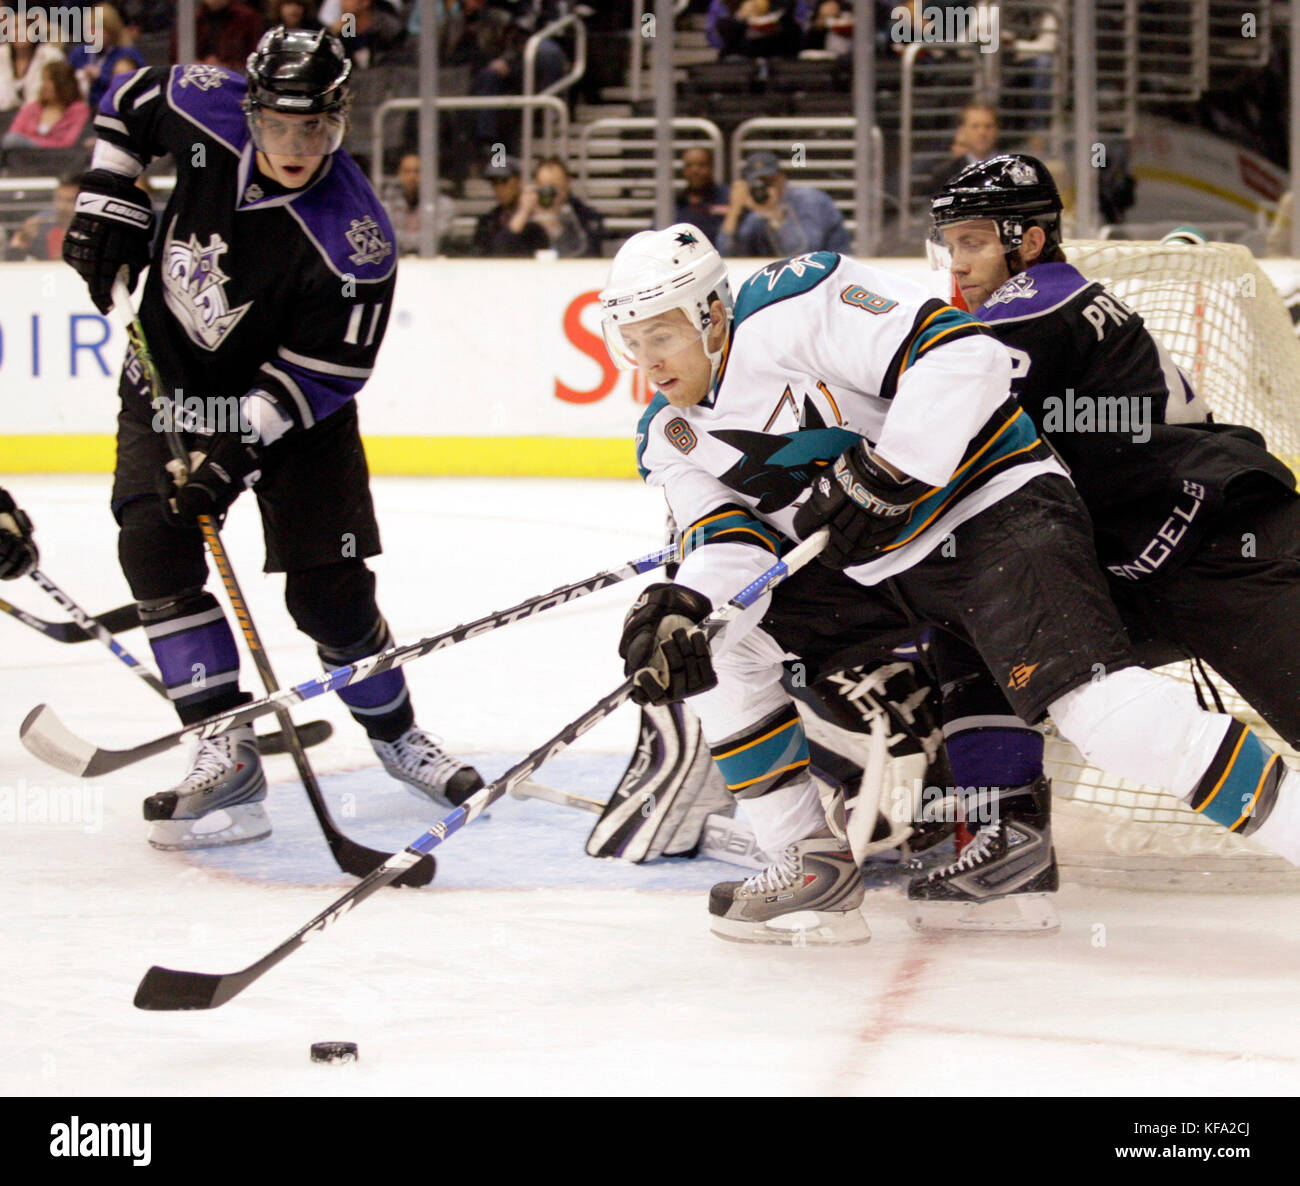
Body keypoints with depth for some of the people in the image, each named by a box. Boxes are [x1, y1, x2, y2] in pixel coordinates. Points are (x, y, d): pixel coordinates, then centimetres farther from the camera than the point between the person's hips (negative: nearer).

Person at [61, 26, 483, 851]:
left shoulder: (354, 242, -30)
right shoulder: (207, 114, -20)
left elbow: (325, 373, -24)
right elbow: (131, 100, 4)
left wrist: (238, 449, -30)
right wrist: (108, 203, -3)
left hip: (295, 407, -3)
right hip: (170, 382, 3)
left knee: (329, 587, -3)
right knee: (154, 547, -16)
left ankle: (395, 731, 25)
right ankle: (228, 757, -16)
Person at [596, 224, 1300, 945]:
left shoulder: (790, 309, -18)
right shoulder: (670, 440, 7)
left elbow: (964, 356, -25)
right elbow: (728, 542, -4)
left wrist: (887, 478, -27)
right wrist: (680, 609, -25)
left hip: (992, 509, -9)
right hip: (868, 568, 9)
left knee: (1083, 696, -27)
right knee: (716, 645, -3)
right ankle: (814, 863, 4)